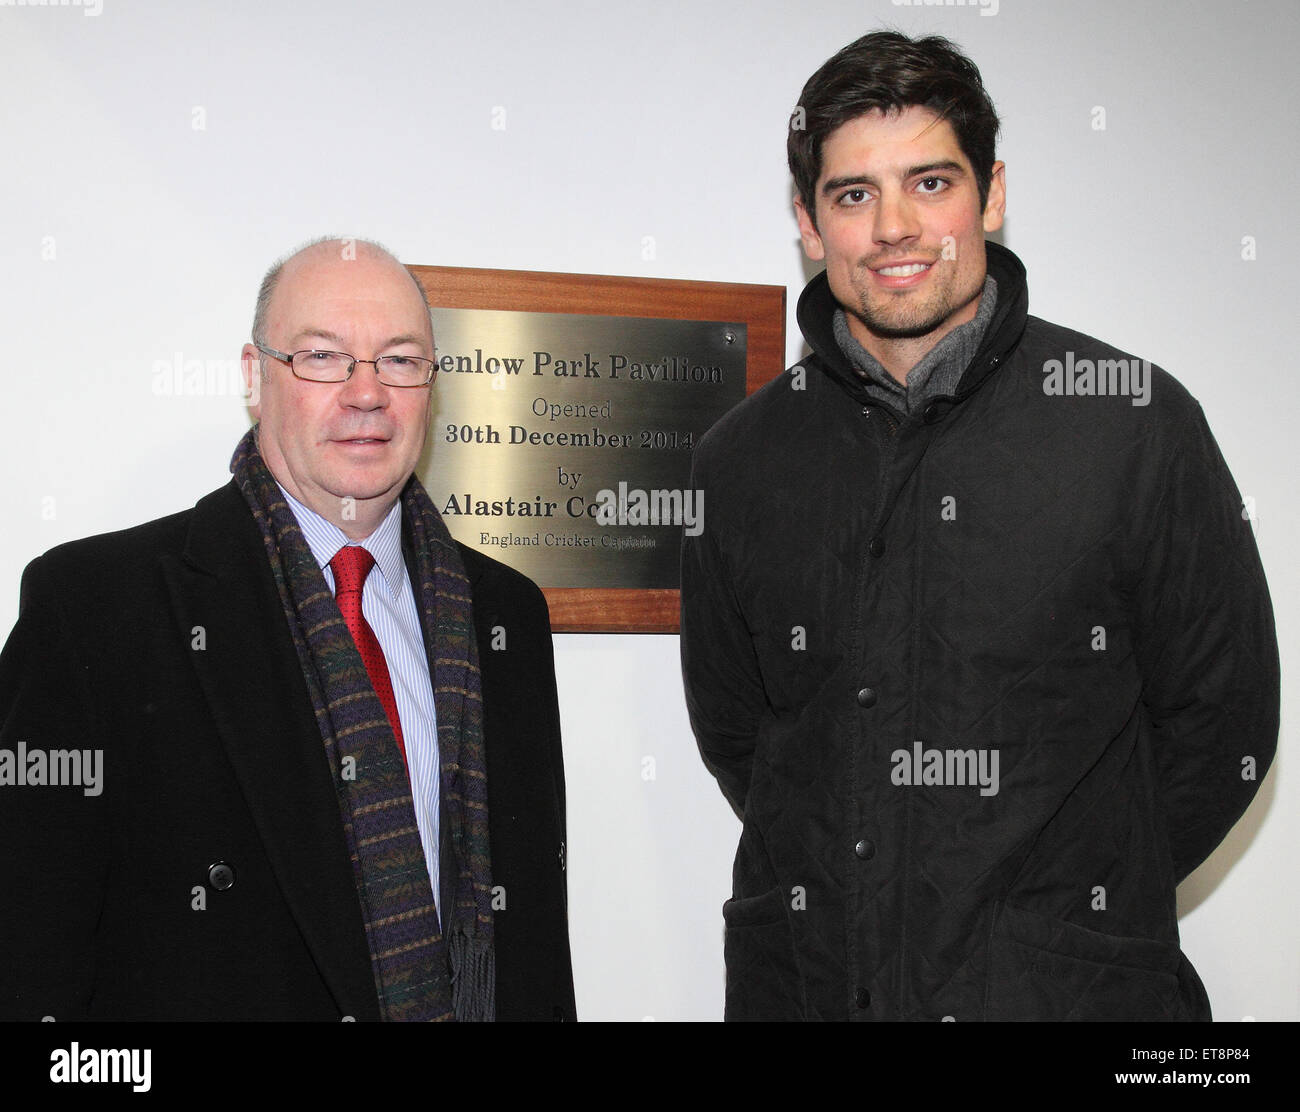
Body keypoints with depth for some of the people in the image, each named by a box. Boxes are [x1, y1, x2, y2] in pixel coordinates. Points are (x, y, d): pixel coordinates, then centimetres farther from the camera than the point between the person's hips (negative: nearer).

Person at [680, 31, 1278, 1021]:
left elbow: (1223, 717, -2)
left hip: (1061, 981, -2)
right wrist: (840, 886, 3)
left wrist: (1086, 903, -1)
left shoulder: (1134, 421, -7)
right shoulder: (742, 459, 2)